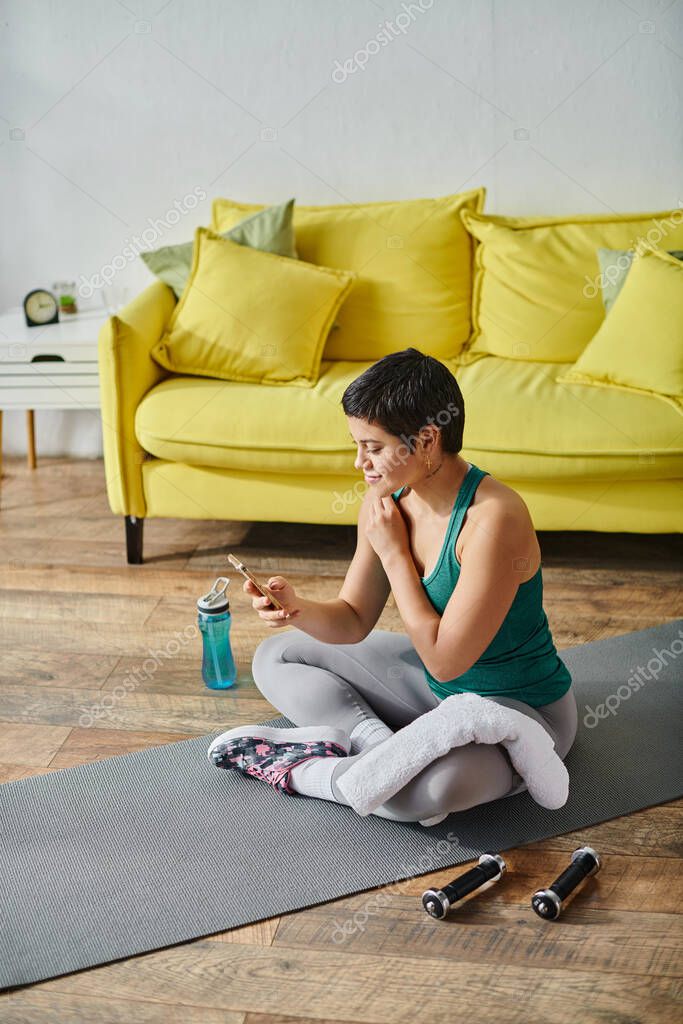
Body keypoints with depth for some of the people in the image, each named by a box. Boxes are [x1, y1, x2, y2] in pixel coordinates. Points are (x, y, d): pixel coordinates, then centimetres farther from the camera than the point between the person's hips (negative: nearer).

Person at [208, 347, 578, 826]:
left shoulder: (494, 517, -31)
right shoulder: (386, 500, -8)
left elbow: (445, 659, -28)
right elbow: (354, 620, 0)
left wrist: (394, 553, -23)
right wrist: (298, 608, -22)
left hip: (521, 708, -7)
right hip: (435, 680, 8)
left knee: (431, 787, -39)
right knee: (275, 657, 7)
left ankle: (294, 767, -13)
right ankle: (379, 740, -14)